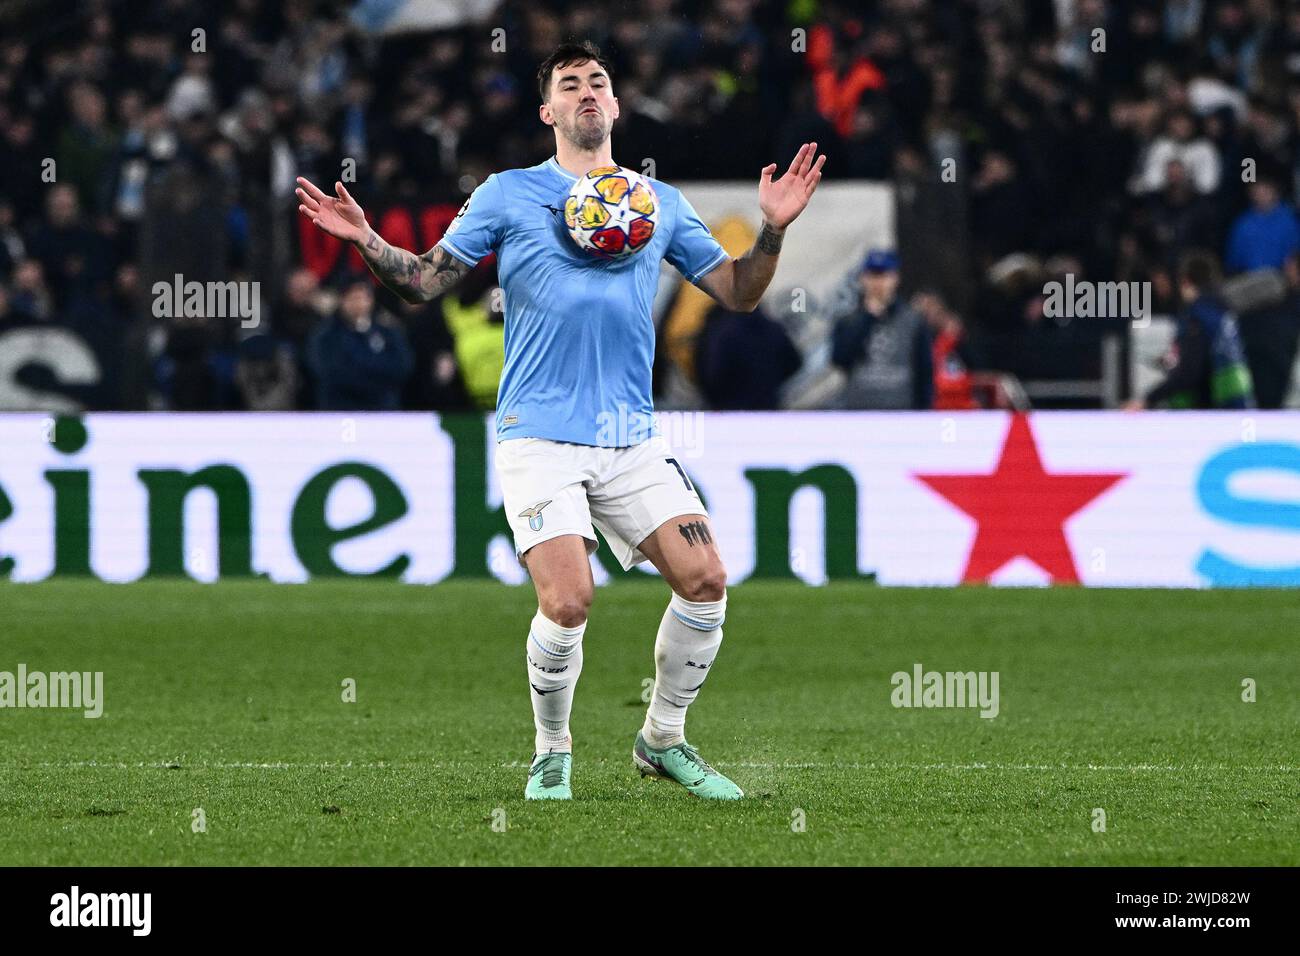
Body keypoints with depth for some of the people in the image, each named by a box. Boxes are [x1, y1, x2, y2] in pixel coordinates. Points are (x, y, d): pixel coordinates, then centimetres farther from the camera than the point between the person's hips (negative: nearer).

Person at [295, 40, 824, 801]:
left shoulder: (662, 203, 15)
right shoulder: (510, 195, 7)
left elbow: (738, 292, 15)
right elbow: (426, 281, 7)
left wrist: (774, 230, -1)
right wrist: (366, 241, -10)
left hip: (632, 438, 3)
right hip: (541, 436, -3)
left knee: (705, 579, -10)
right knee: (568, 601, -20)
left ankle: (664, 741, 12)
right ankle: (552, 755, 5)